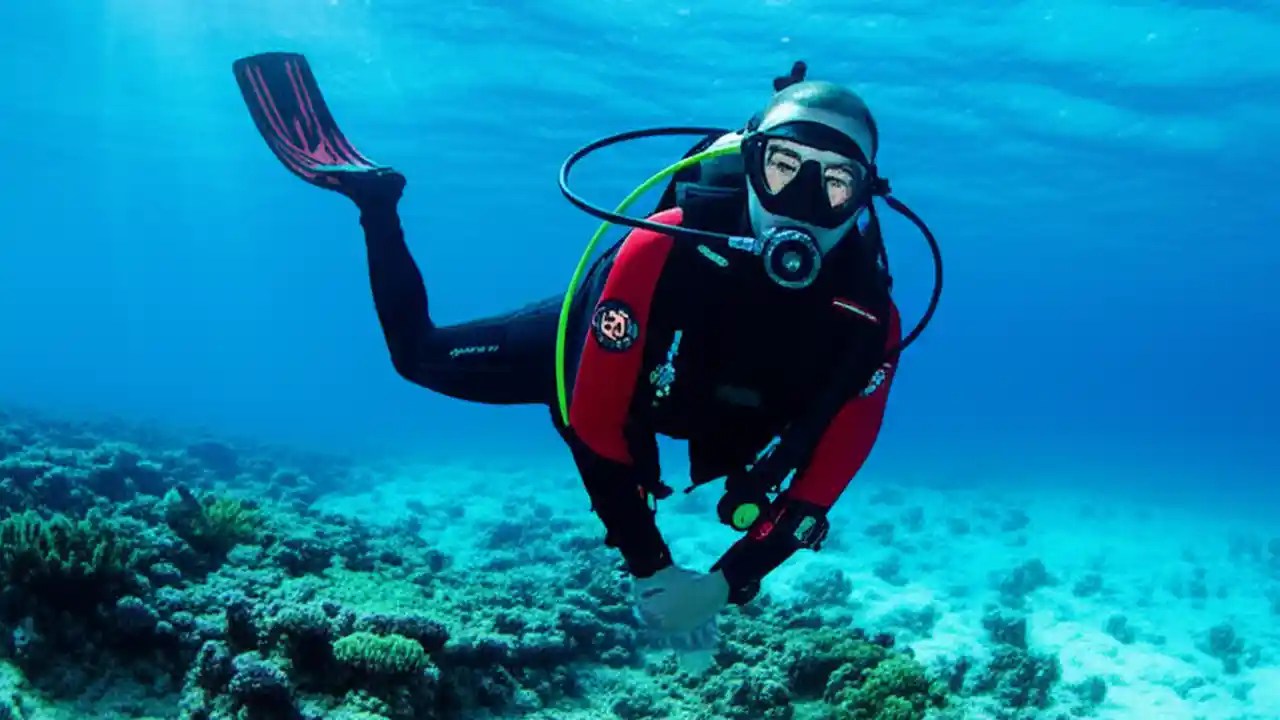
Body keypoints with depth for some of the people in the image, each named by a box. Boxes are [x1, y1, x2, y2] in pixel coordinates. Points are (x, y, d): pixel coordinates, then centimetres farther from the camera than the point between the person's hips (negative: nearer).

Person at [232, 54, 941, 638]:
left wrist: (731, 582, -29)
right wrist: (649, 566, -29)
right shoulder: (666, 249, -44)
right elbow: (594, 422, -35)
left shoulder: (869, 320, -35)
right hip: (599, 345, -3)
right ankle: (371, 191, 25)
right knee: (421, 357, 11)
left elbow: (823, 477, -24)